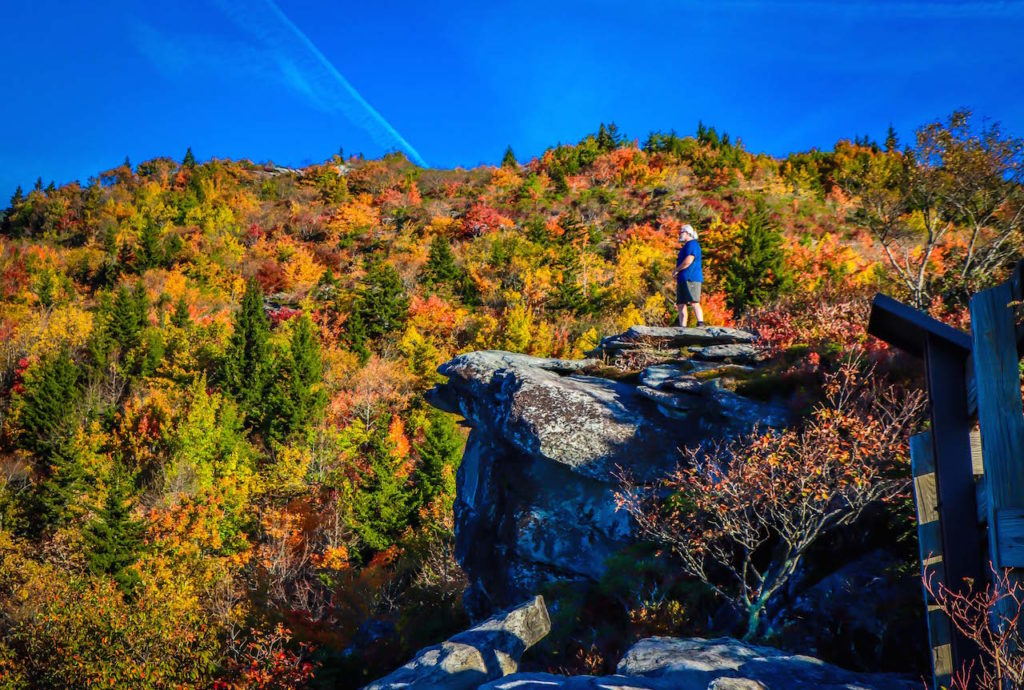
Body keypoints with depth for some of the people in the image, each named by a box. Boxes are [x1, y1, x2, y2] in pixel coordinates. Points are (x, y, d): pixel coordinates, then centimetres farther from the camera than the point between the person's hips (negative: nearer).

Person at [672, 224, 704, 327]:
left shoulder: (692, 244, -6)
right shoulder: (686, 246, 27)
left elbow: (688, 261, -18)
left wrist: (676, 270, -8)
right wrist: (678, 273, 13)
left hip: (691, 279, -10)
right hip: (683, 280, 10)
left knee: (694, 303, -17)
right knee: (681, 305, 5)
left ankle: (701, 324, -21)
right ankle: (682, 327, 4)